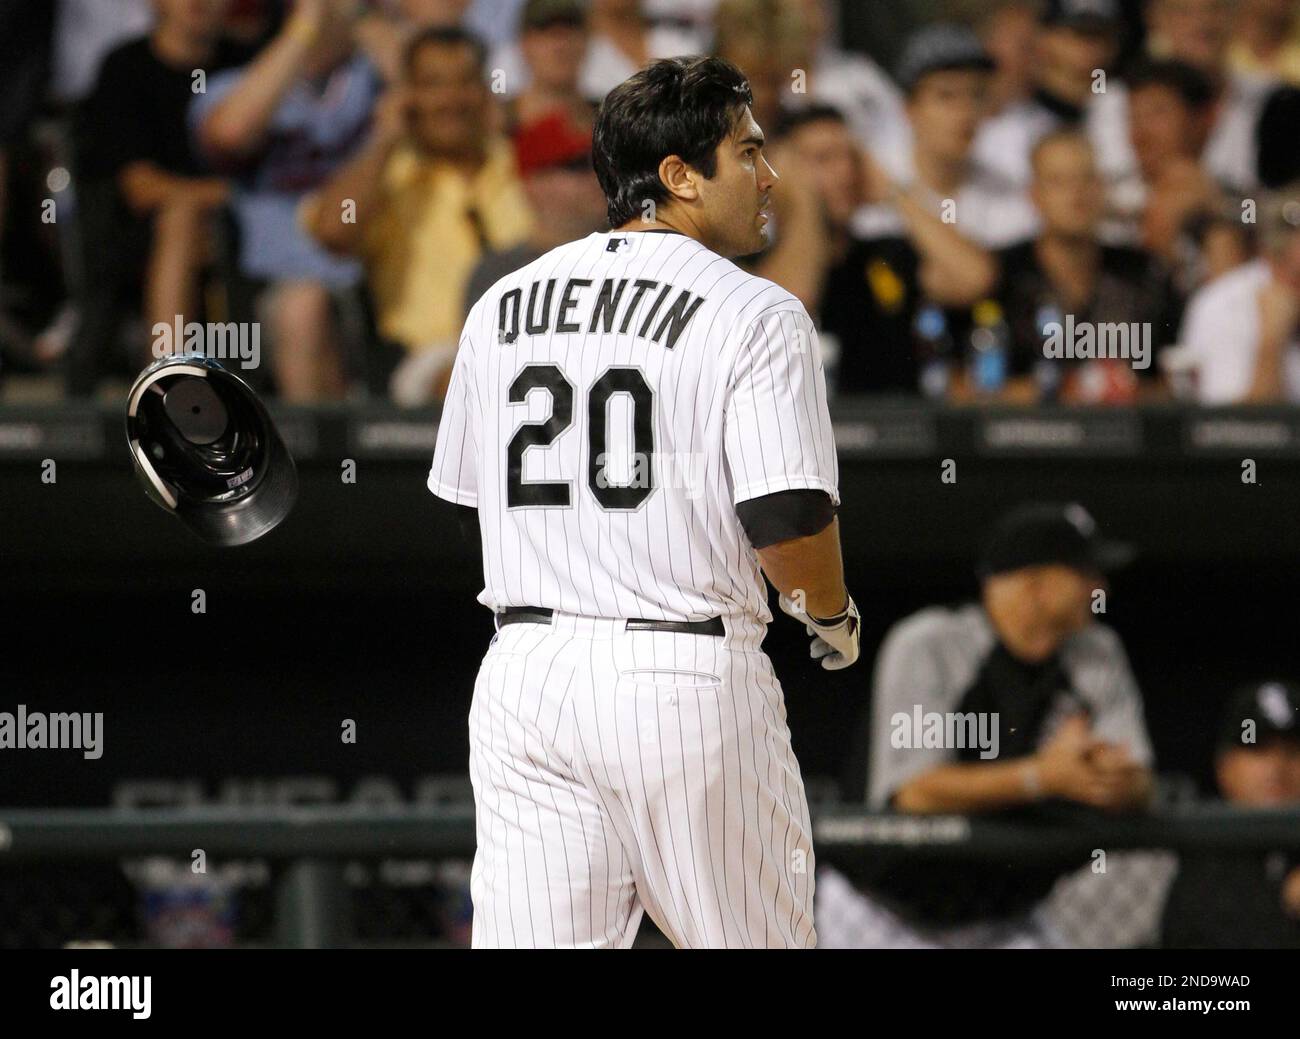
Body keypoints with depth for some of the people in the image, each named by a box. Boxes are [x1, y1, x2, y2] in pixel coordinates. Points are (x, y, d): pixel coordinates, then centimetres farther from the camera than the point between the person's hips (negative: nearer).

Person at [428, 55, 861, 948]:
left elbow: (469, 498, 18)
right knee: (758, 938, 8)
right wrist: (834, 622, 4)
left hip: (526, 670, 5)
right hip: (688, 674, -5)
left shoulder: (504, 305, 11)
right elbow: (788, 520, -15)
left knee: (532, 941, 1)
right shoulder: (755, 315, -7)